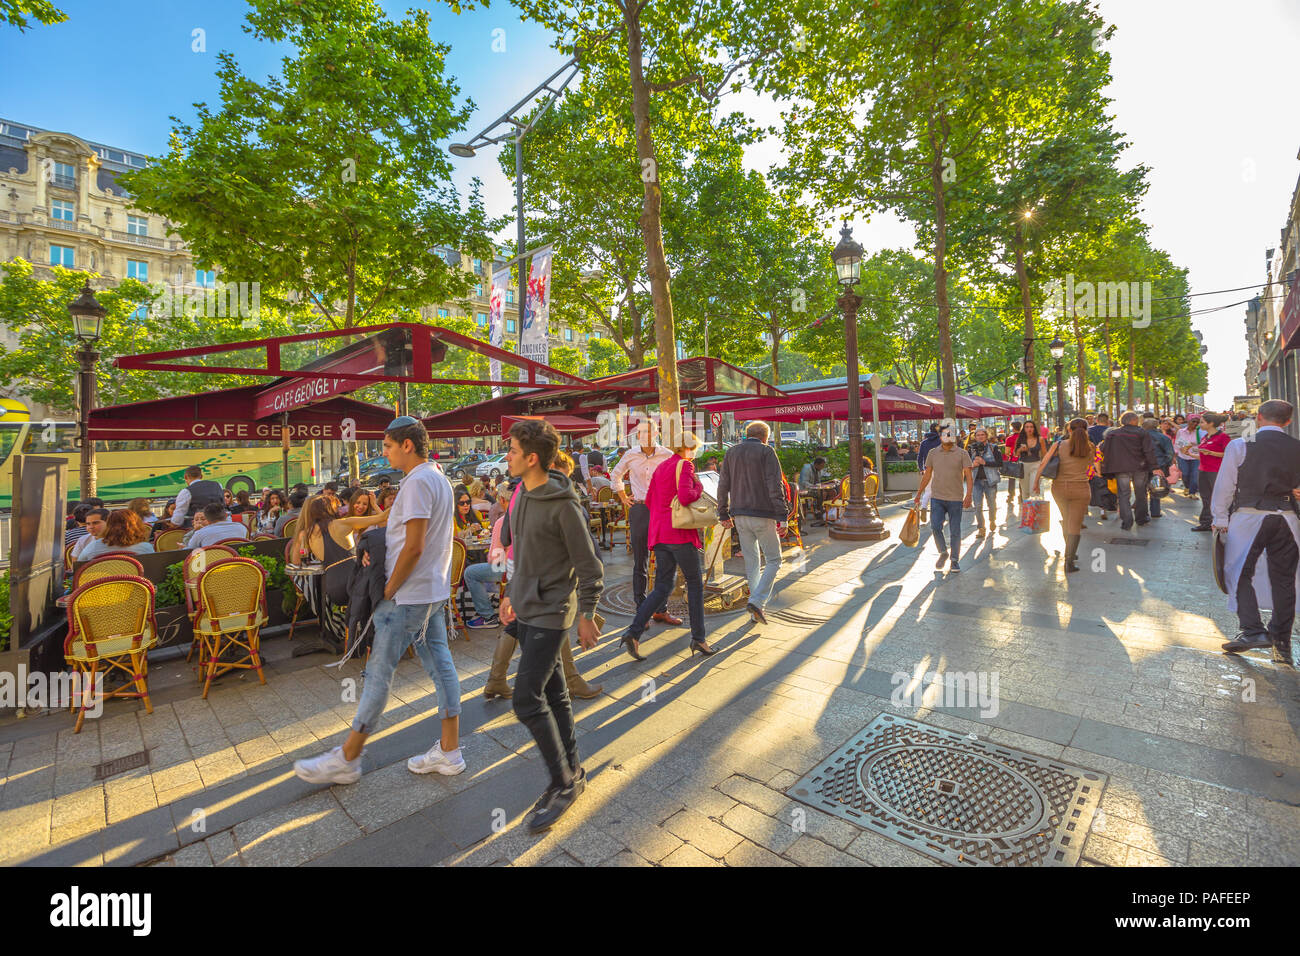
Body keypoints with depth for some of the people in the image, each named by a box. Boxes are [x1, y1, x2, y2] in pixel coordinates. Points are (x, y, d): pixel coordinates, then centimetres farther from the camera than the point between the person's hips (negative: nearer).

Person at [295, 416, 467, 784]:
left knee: (379, 670, 2)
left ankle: (347, 758, 18)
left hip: (409, 593, -10)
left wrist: (388, 591, -13)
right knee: (440, 663, 11)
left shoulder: (417, 482, -18)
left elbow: (413, 547, -22)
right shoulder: (438, 479, 13)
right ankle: (449, 750, 19)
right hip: (435, 590, 10)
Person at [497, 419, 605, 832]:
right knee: (553, 694, 17)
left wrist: (587, 616, -12)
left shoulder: (564, 505, -19)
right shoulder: (522, 496, 7)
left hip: (550, 613, -8)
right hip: (527, 610, 8)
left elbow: (588, 565, -16)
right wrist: (512, 593, 18)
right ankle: (572, 772, 33)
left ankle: (563, 782, 13)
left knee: (527, 699, -7)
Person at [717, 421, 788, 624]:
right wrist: (782, 516, -12)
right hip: (762, 514, -5)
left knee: (751, 562, 13)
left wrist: (723, 514, 15)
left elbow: (723, 486, 10)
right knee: (773, 560, 5)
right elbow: (775, 486, -12)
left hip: (740, 515, 5)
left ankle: (756, 610, 16)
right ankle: (757, 601, -10)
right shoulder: (766, 451, -4)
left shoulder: (731, 452, 11)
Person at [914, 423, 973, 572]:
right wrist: (918, 494, 15)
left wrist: (969, 495, -19)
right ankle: (943, 553, 14)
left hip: (955, 499, -2)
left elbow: (968, 476, -6)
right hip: (936, 498, 2)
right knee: (935, 526, -9)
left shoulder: (962, 454, -1)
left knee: (955, 531, 4)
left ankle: (955, 560, 18)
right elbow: (927, 475, 14)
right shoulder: (933, 453, 7)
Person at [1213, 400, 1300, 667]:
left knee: (1241, 574, 4)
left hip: (1248, 517, -4)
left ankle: (1252, 630, -6)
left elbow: (1225, 485, -6)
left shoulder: (1240, 445, -8)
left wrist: (1220, 519, 2)